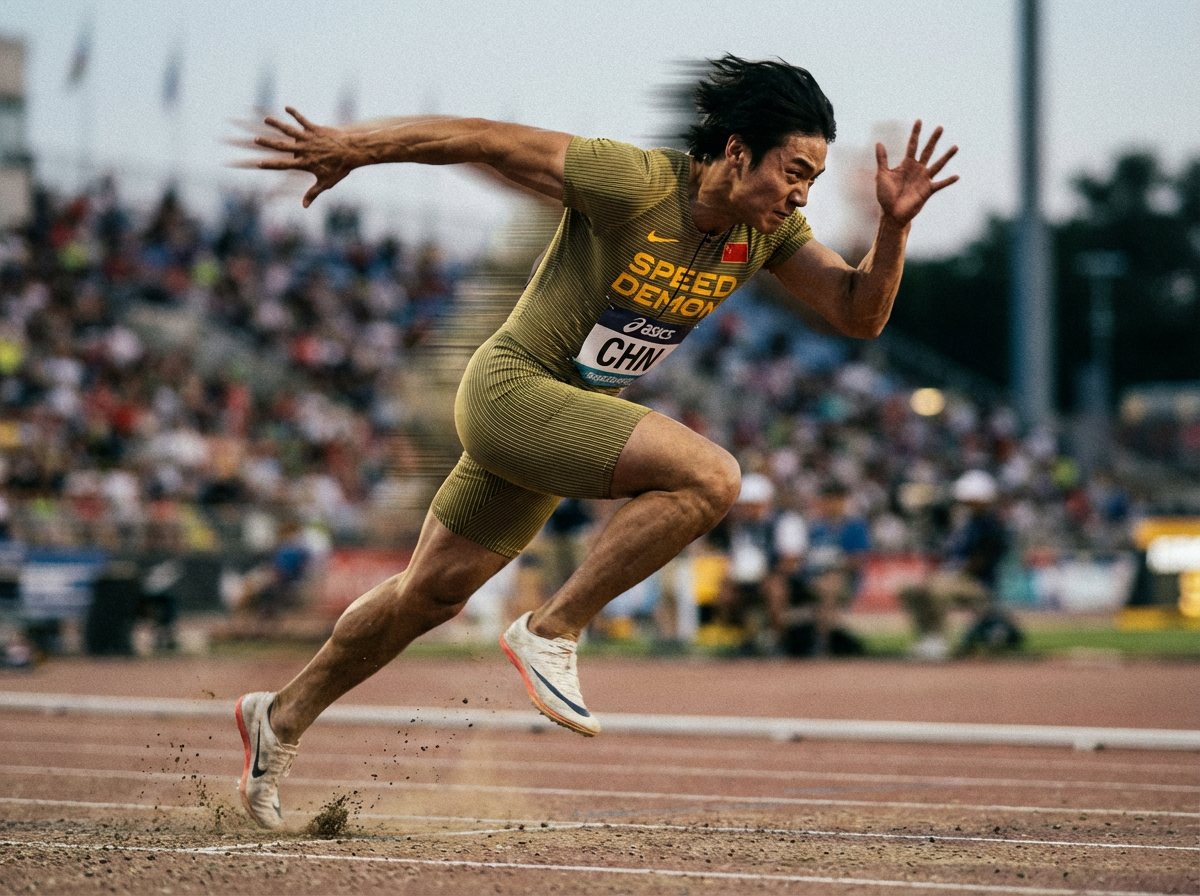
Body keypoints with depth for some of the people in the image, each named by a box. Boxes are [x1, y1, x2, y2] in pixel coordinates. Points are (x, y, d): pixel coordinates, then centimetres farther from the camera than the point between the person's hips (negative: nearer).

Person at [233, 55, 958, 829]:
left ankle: (283, 718, 35)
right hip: (512, 390, -8)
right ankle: (553, 632, -15)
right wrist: (352, 147, -18)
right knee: (710, 476, -25)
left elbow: (859, 314, -3)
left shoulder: (768, 228, -4)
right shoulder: (635, 183, -25)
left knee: (434, 593, 19)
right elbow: (487, 140, -20)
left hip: (578, 416, 8)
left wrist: (896, 224, -19)